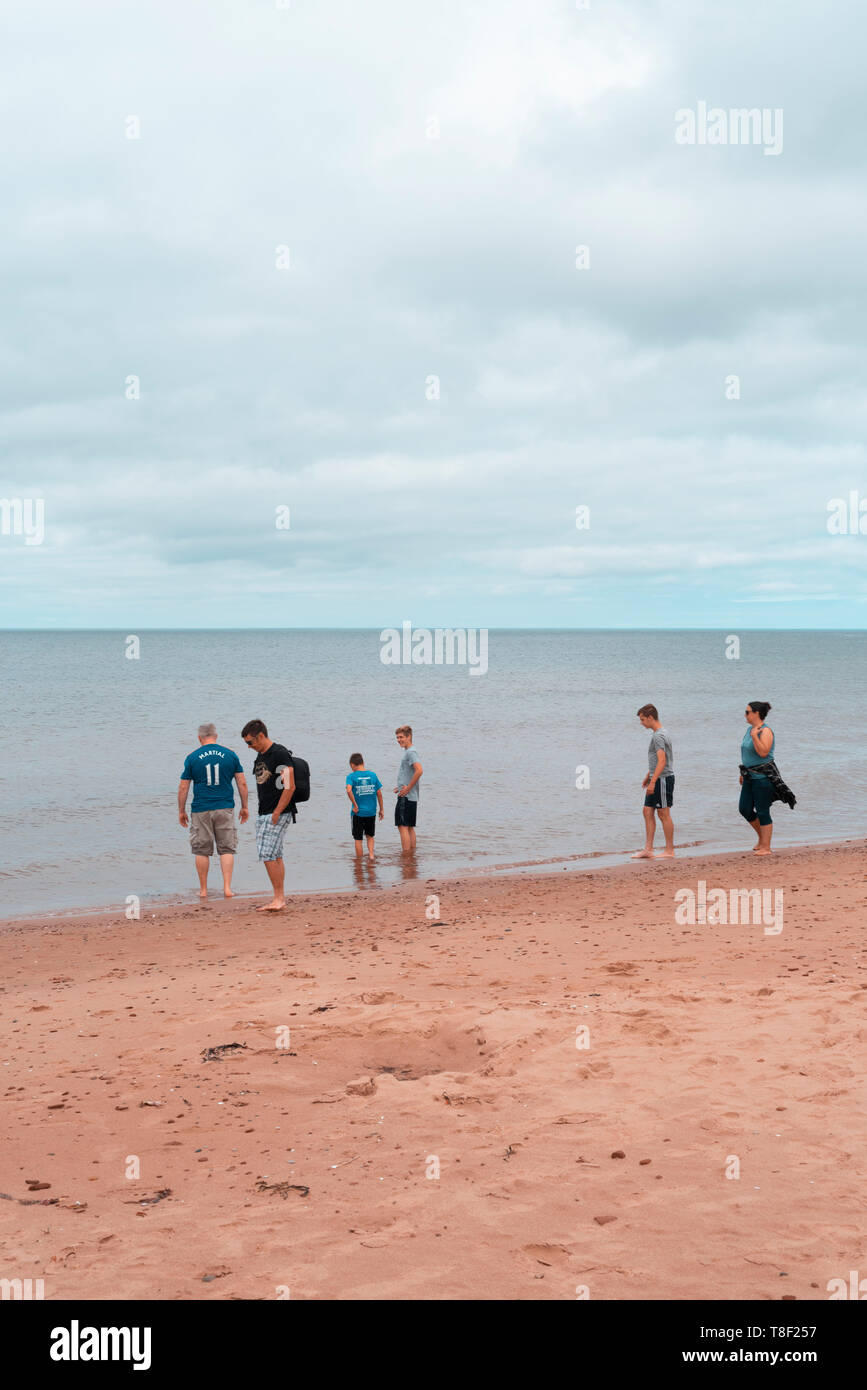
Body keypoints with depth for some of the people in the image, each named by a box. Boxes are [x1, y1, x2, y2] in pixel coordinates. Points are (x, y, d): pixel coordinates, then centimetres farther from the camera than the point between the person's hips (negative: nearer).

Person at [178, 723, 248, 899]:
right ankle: (227, 888, -1)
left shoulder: (192, 758, -1)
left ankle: (203, 889, 14)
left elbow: (183, 787, 1)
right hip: (225, 808, 1)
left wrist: (181, 811, 10)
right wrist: (244, 807, 12)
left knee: (202, 851, 8)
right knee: (227, 849, 6)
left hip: (201, 810, -1)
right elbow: (242, 783, 3)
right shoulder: (230, 755, 2)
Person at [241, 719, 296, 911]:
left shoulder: (280, 754, -13)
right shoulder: (260, 755, 15)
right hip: (263, 814, 9)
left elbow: (289, 787, -18)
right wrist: (263, 813, 16)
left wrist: (276, 813, -18)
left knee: (268, 855, -13)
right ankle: (278, 899, 12)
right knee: (275, 856, 9)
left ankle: (279, 898, -10)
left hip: (278, 814, -9)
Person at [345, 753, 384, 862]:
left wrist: (355, 805, -15)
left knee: (358, 839, 8)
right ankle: (371, 853, 1)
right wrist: (381, 809, 12)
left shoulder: (351, 776, -8)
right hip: (371, 812, 3)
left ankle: (359, 862, 14)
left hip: (358, 812, -3)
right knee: (370, 836, 21)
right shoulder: (373, 775, 1)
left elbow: (349, 790, -25)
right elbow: (379, 793, 3)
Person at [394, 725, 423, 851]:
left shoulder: (410, 752, -14)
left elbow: (419, 770, -28)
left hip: (405, 797, -10)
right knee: (410, 827, 13)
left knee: (403, 827, -9)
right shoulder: (408, 752, 17)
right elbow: (416, 772, 28)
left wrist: (408, 788, -20)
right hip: (412, 797, 10)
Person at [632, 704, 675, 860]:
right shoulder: (656, 734, 15)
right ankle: (648, 849, 8)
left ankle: (669, 851, 3)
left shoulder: (658, 736, -17)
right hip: (656, 779, 10)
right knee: (648, 812, 7)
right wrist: (648, 777, 33)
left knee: (664, 814, -4)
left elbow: (662, 761, -24)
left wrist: (653, 782, -27)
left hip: (663, 779, -10)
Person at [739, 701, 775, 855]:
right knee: (744, 809, 10)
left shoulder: (765, 731, -14)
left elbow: (763, 752, -27)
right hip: (750, 777, 9)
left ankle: (765, 847, 3)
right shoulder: (750, 729, 13)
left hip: (762, 777, -9)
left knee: (762, 812, -4)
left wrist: (754, 736, -25)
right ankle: (761, 836, 28)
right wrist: (743, 773, 24)